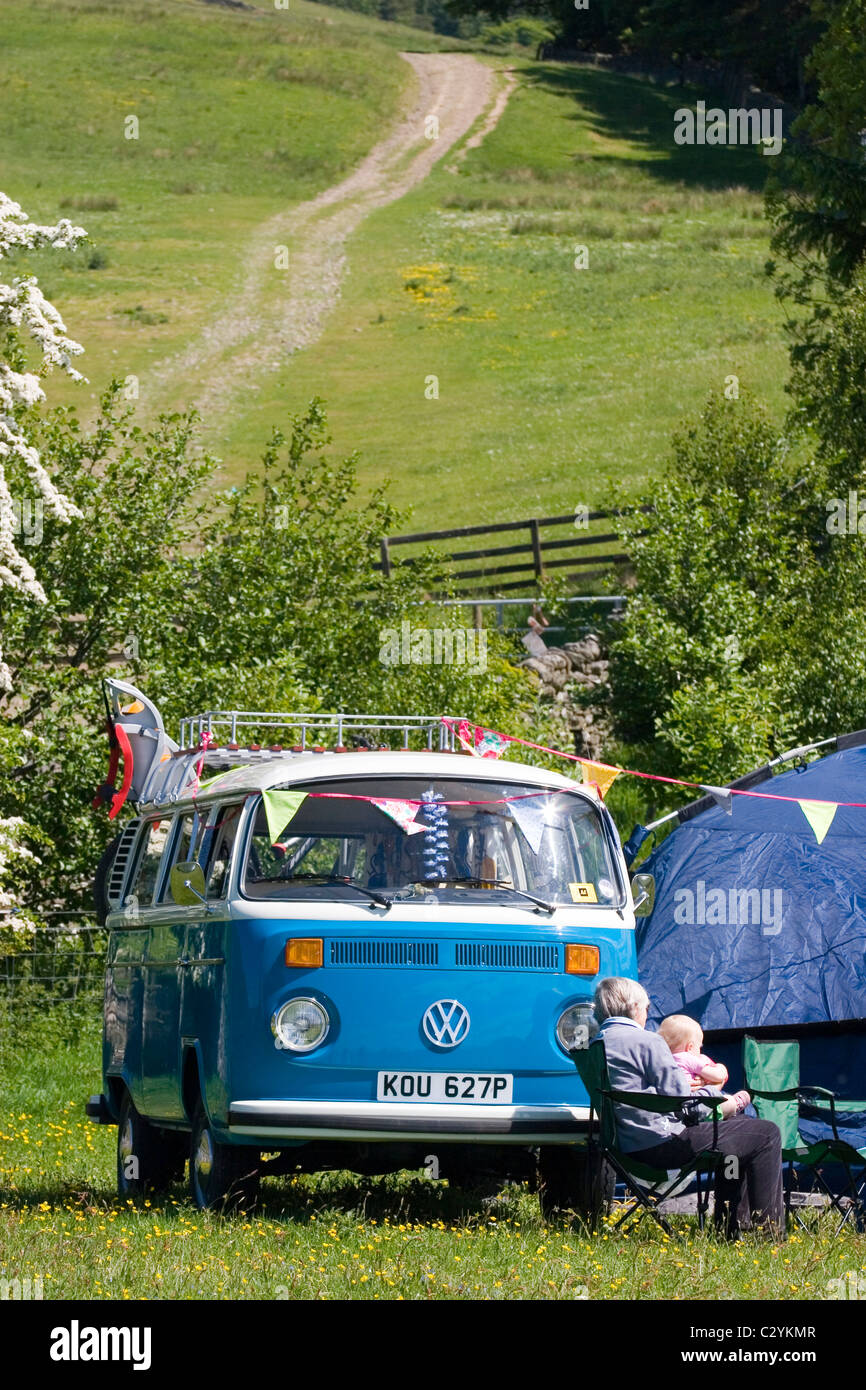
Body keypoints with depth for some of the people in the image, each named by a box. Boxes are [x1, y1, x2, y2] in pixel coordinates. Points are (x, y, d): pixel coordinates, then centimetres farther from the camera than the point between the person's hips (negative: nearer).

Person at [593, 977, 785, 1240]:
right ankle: (769, 1227, 3)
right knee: (766, 1134, -2)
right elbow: (681, 1101, -15)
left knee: (735, 1126, 31)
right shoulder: (647, 1041, -15)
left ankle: (734, 1224, 30)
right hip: (663, 1144, -10)